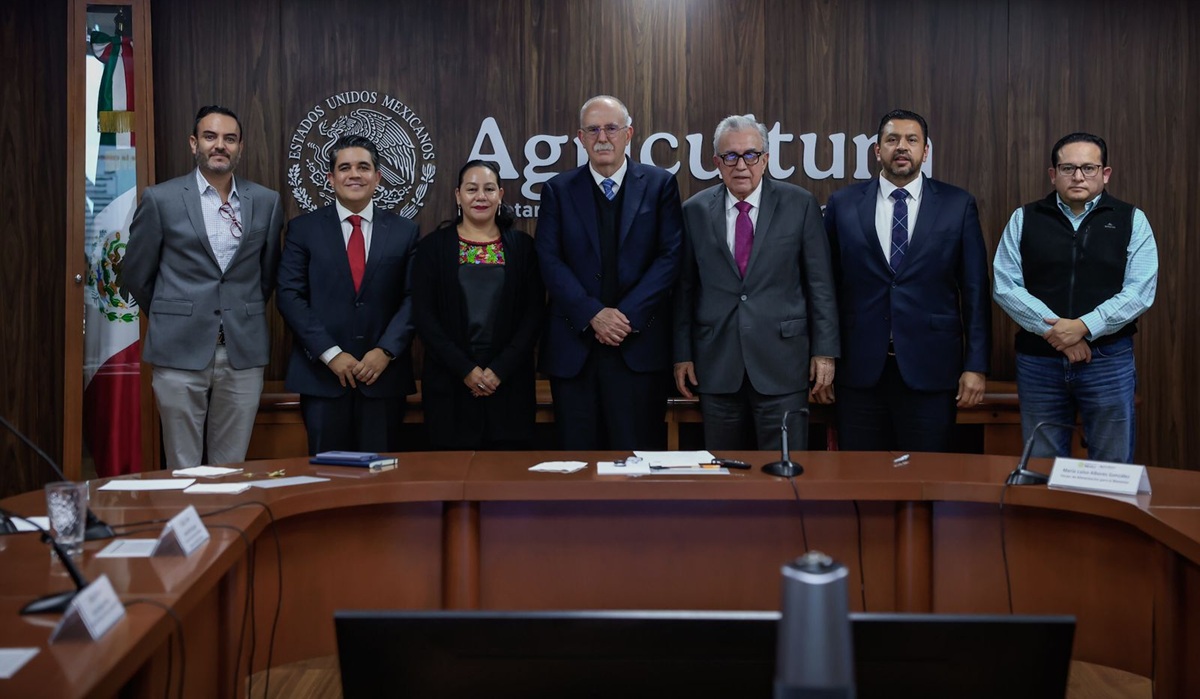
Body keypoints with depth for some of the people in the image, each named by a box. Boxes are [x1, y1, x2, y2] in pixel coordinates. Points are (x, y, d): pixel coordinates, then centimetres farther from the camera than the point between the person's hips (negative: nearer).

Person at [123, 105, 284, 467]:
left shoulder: (267, 201, 6)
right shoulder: (161, 199, 0)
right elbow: (136, 275, 8)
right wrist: (171, 319, 14)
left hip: (244, 351, 2)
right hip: (180, 350, -1)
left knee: (231, 469, 8)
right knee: (183, 470, 5)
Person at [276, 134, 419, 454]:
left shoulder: (404, 231, 7)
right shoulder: (304, 228, 5)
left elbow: (413, 297, 2)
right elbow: (290, 296, -2)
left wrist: (386, 351, -11)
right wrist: (330, 353, -11)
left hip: (384, 374, 1)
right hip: (322, 373, -1)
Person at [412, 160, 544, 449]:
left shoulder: (522, 245, 6)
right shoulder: (433, 246, 4)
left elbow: (534, 314, 1)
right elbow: (423, 316, -1)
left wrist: (500, 370, -9)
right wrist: (465, 369, -10)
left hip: (509, 382, 1)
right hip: (449, 384, 0)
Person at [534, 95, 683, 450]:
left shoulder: (660, 184, 6)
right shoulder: (558, 190, 9)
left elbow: (671, 256, -2)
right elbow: (549, 260, 0)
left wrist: (628, 314, -11)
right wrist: (593, 314, -12)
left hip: (640, 344, -1)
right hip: (574, 345, 1)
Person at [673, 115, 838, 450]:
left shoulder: (800, 205, 1)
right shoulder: (695, 211, 6)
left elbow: (820, 284, 1)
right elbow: (685, 289, 8)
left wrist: (825, 351, -2)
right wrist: (682, 355, 5)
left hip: (781, 363, -1)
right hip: (717, 366, 2)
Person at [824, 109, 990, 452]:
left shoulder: (958, 205, 3)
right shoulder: (843, 204, 5)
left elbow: (975, 290, 2)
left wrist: (976, 366, -2)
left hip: (931, 369, -1)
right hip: (859, 369, 1)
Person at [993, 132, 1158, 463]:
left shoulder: (1132, 220, 4)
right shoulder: (1024, 219, 5)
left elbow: (1140, 290, -5)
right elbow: (1006, 286, -3)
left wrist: (1084, 327, -17)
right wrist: (1054, 330, -14)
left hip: (1109, 360, 0)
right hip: (1038, 361, 1)